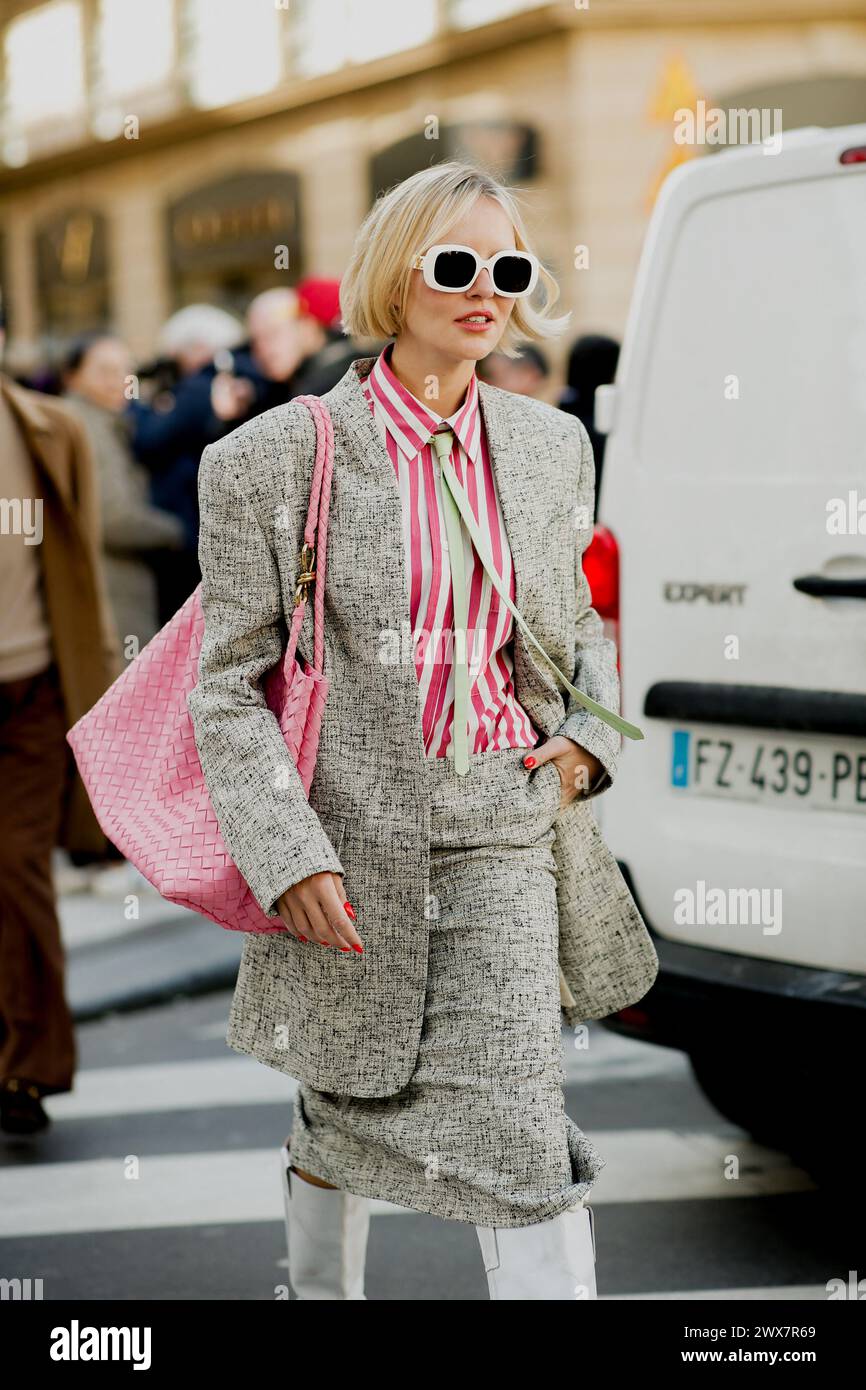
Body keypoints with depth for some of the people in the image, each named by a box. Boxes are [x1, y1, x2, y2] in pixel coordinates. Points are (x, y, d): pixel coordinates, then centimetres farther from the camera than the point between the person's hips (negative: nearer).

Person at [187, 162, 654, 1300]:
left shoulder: (549, 447, 7)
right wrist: (288, 855, -15)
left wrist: (591, 736, 2)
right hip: (351, 834, -2)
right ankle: (320, 1288, 43)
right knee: (345, 1114, 15)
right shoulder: (281, 458, -5)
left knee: (524, 1140, -6)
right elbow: (230, 685, -5)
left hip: (503, 830, 2)